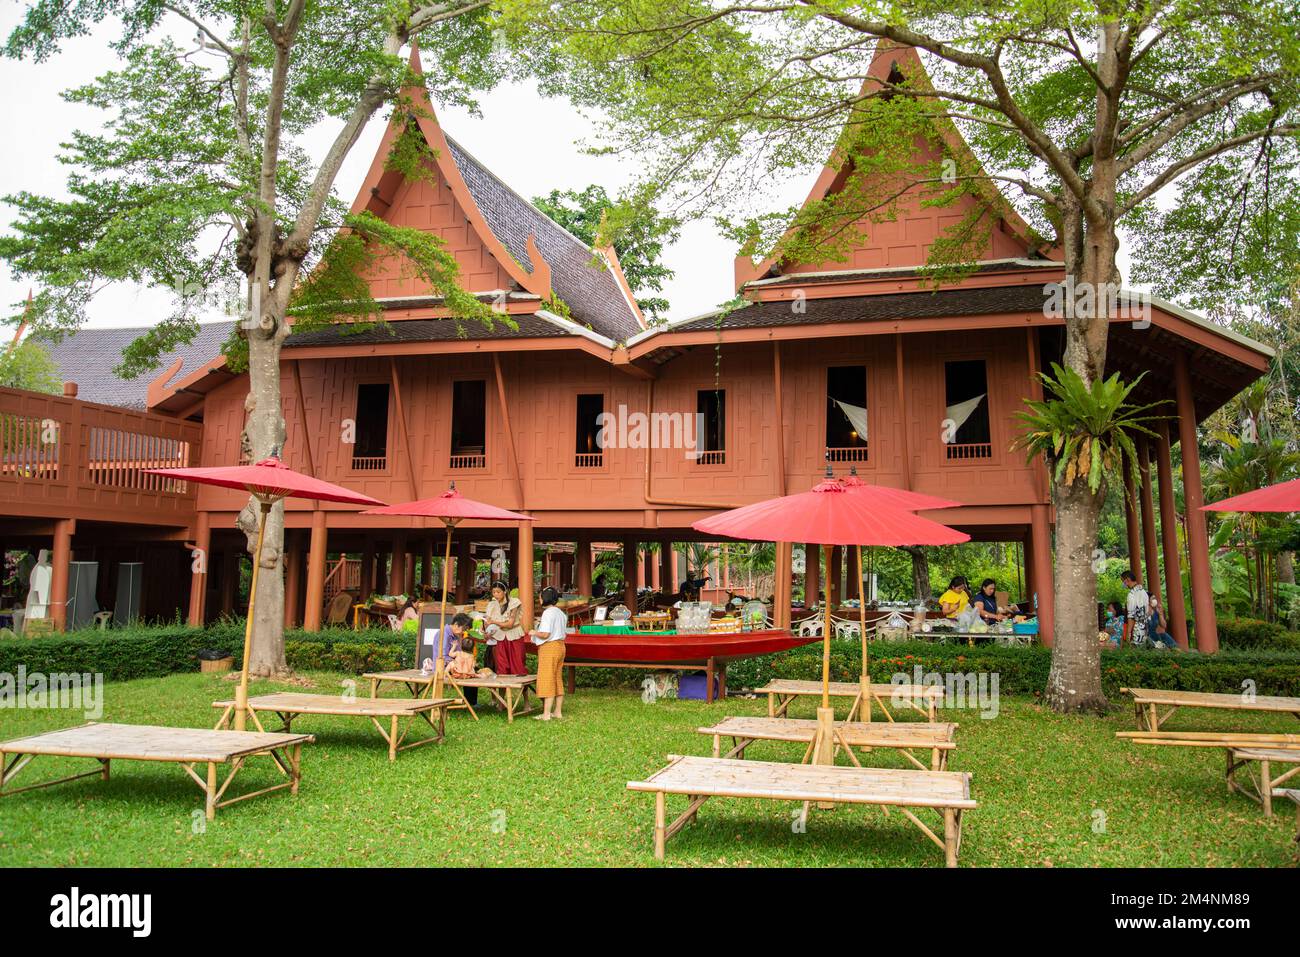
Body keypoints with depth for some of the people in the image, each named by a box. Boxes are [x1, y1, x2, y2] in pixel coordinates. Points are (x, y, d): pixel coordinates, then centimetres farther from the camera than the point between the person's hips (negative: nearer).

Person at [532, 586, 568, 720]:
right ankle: (558, 712, 16)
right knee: (558, 679, 12)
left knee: (547, 680, -5)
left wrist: (534, 632, -5)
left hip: (549, 648, -9)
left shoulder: (548, 613, -16)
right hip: (560, 646, 9)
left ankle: (546, 714, -4)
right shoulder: (561, 613, 12)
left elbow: (545, 634, -23)